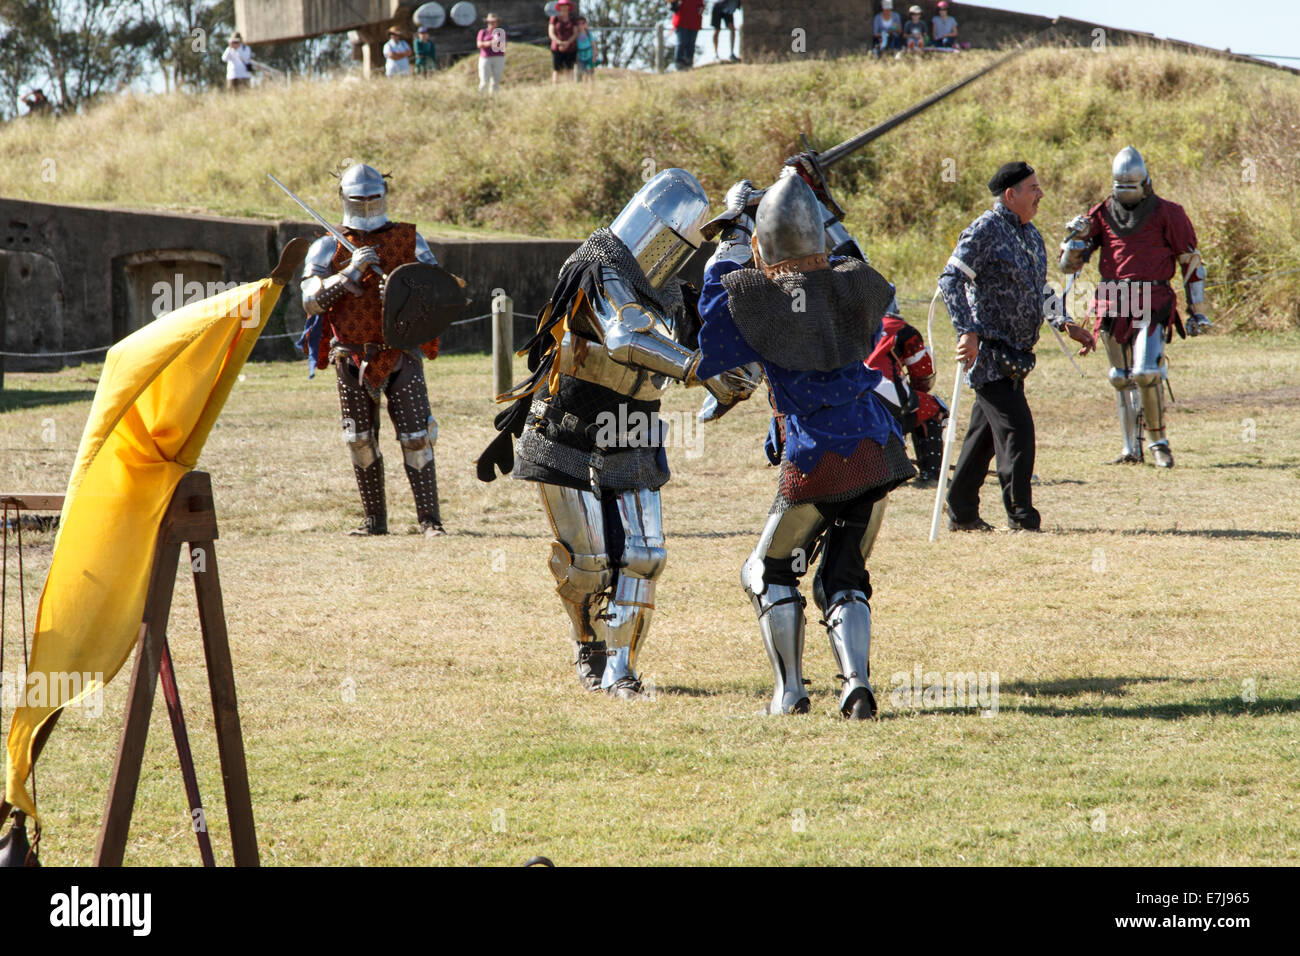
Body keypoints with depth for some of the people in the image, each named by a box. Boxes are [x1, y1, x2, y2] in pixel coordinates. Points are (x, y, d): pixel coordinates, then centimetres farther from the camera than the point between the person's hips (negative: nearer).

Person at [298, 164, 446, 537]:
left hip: (400, 356, -1)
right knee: (360, 441, 6)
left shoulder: (409, 240, 6)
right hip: (352, 358, 1)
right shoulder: (328, 248, 3)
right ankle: (375, 519, 16)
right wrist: (351, 272, -20)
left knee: (416, 438, -7)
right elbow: (311, 301, -10)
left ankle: (429, 519, -5)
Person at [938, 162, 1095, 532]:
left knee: (985, 432, 13)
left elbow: (1039, 288, 27)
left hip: (1015, 354, 9)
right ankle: (1021, 518, -11)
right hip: (989, 351, -9)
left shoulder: (1030, 234, 16)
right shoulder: (985, 231, -12)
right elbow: (951, 280, -20)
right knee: (1016, 428, -13)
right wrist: (967, 331, -29)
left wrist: (1065, 324, 13)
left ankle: (962, 514, 20)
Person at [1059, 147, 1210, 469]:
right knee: (1121, 378, 7)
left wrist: (1197, 311, 5)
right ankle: (1131, 448, 16)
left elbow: (1191, 261, 6)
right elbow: (1069, 264, 9)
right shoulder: (1101, 215, 9)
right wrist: (1075, 239, -13)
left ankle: (1158, 440, -1)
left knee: (1147, 374, -17)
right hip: (1112, 306, 4)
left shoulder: (1166, 213, 1)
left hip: (1151, 305, -4)